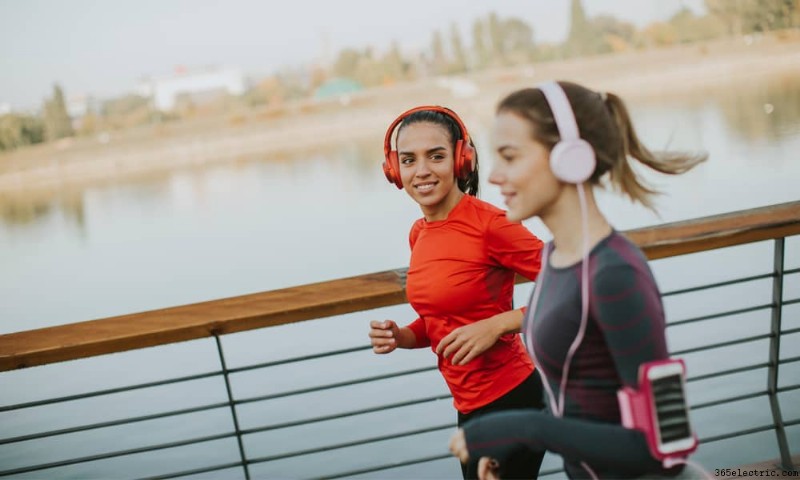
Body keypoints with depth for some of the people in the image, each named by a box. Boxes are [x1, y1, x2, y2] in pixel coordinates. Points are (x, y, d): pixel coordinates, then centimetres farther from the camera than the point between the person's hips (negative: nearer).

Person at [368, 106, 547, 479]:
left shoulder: (489, 224, -18)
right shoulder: (419, 234, 5)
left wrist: (496, 325, -23)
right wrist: (400, 336, -3)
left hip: (510, 400, -7)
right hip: (471, 407, 7)